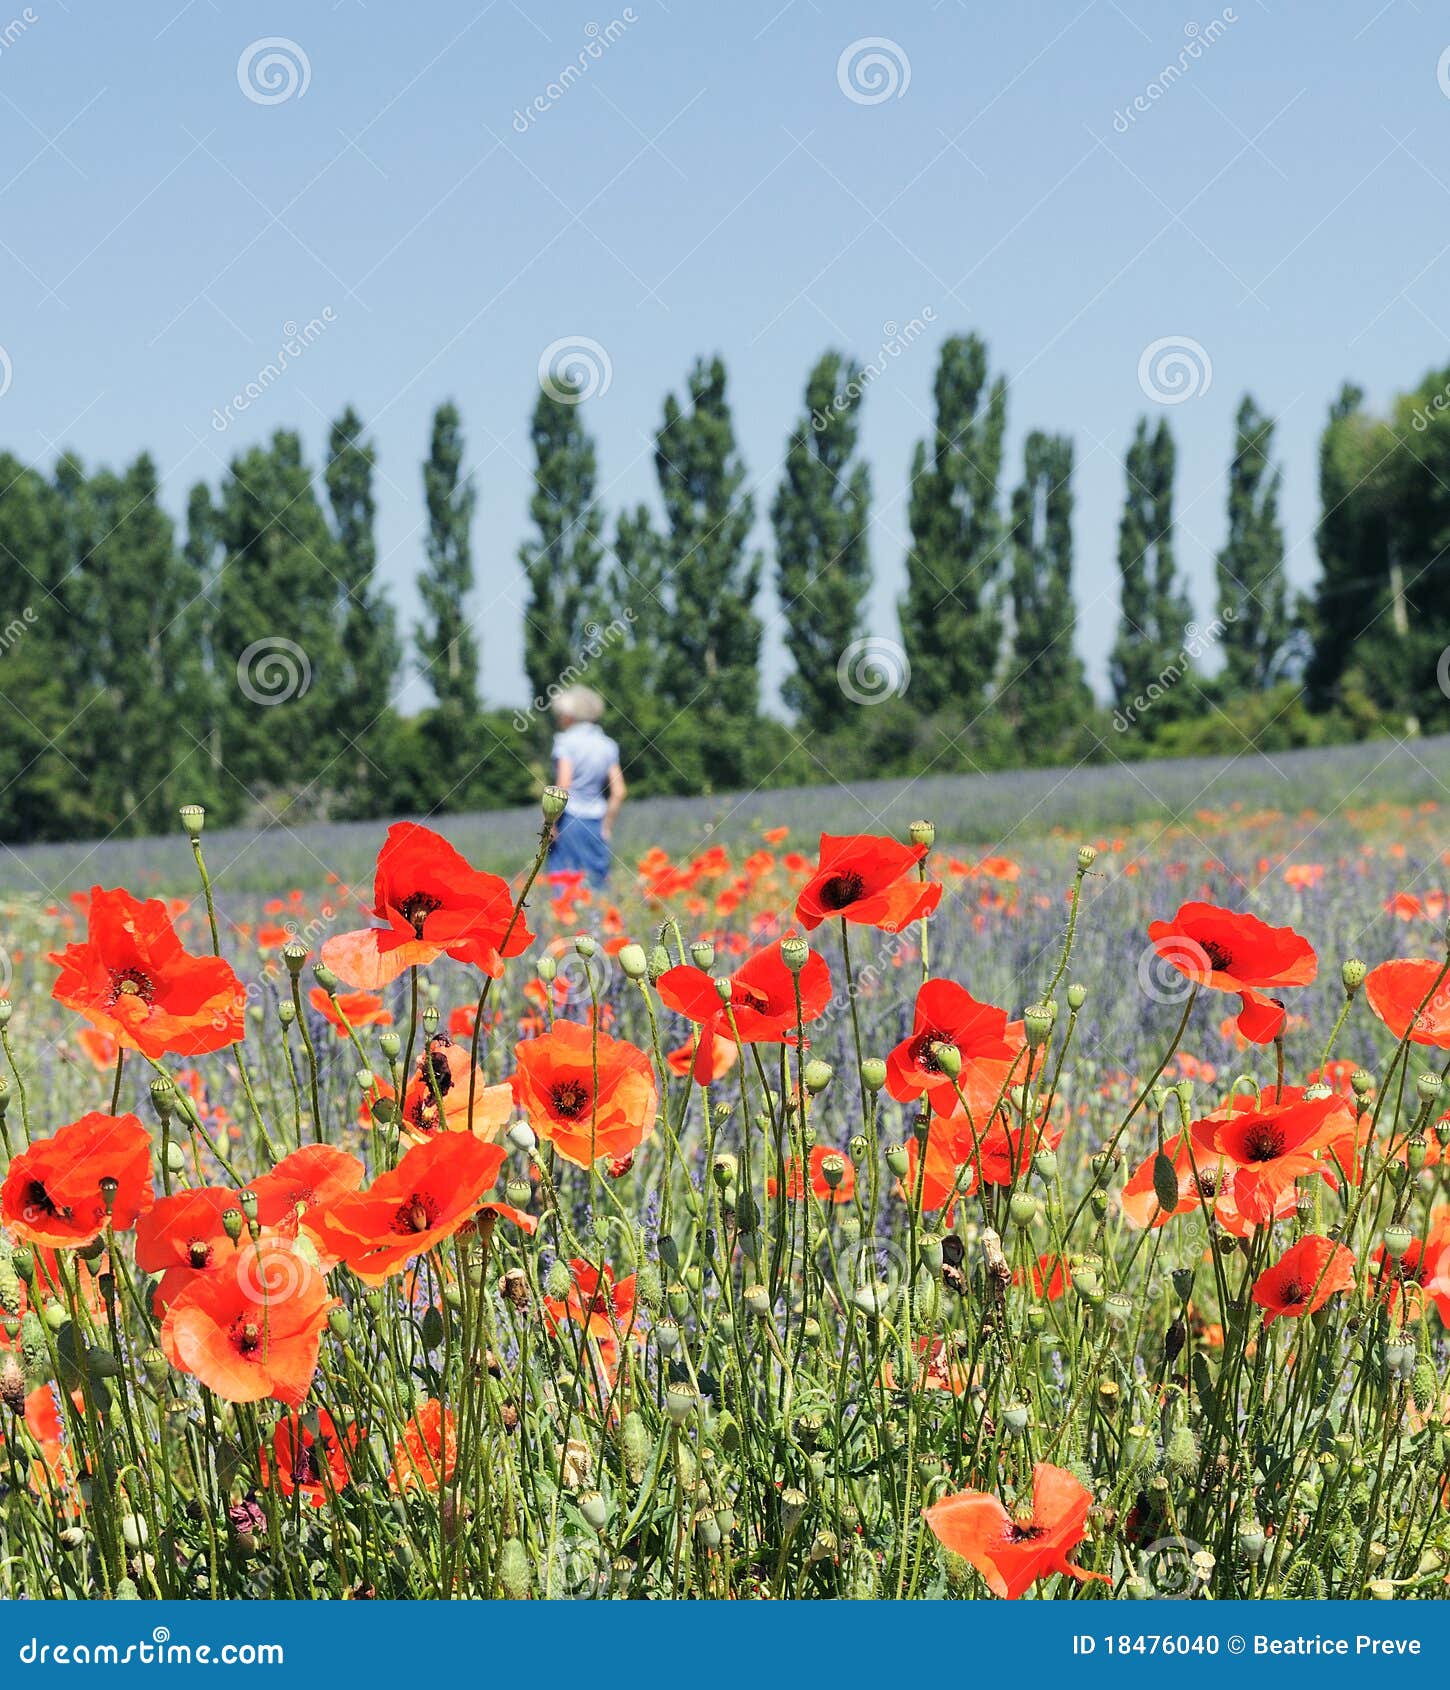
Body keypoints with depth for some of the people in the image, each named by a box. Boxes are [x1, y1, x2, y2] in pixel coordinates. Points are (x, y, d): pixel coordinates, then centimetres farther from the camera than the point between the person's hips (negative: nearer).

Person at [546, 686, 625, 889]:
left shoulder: (566, 741, -6)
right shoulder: (607, 745, 9)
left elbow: (563, 785, -16)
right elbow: (619, 792, 6)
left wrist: (551, 822, -10)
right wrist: (606, 826, 12)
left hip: (568, 819, -5)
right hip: (596, 822, 5)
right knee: (598, 881, 7)